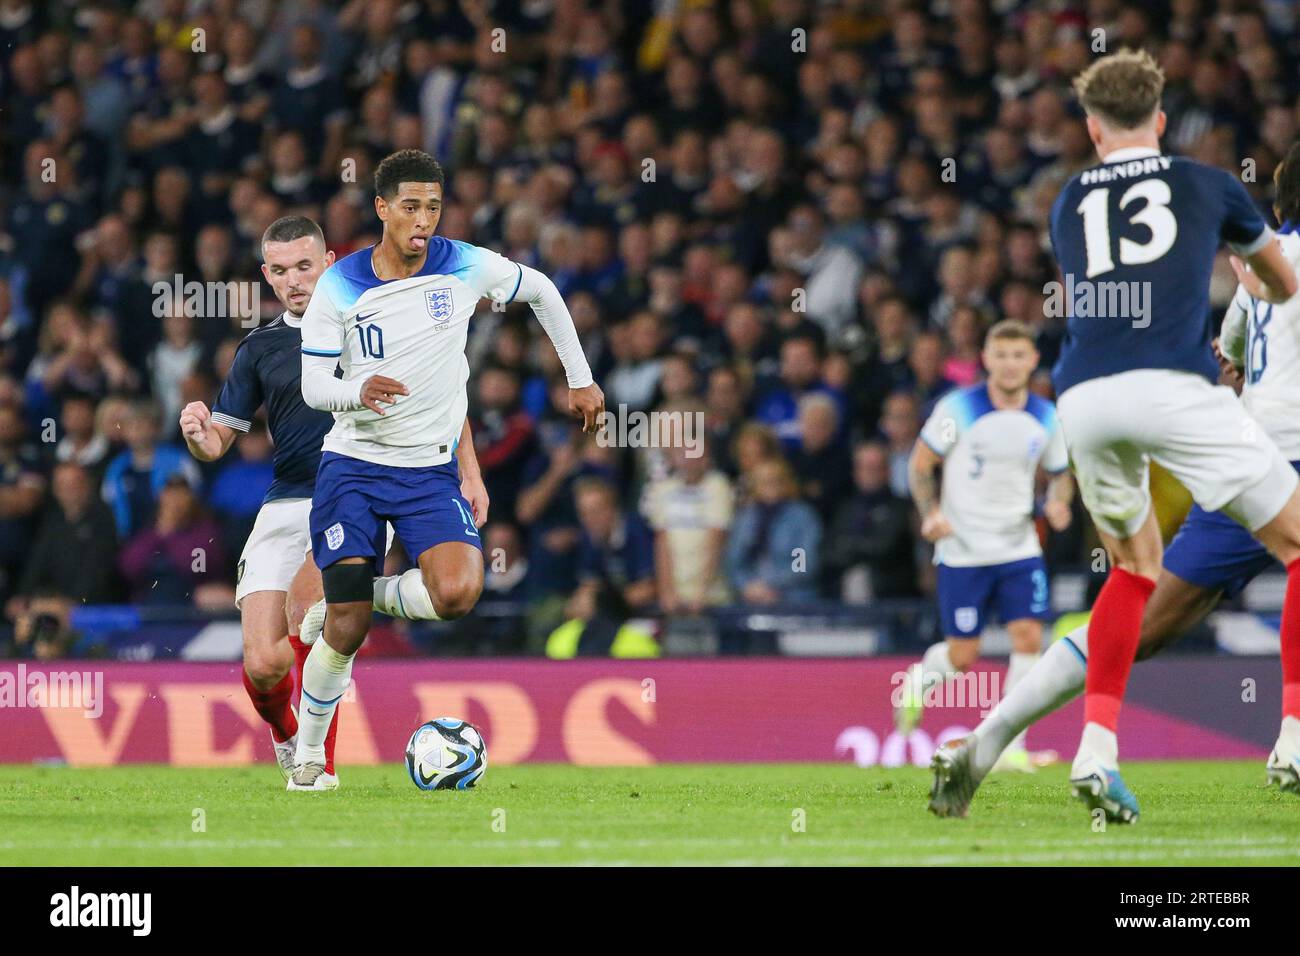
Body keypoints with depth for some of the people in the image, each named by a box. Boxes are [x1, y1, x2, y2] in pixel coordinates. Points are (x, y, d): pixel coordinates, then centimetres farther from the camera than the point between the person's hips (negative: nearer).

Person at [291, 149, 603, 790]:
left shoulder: (466, 268, -5)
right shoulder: (340, 285, -6)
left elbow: (542, 292, 13)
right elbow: (312, 385, -5)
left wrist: (579, 379, 16)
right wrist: (357, 390, -28)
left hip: (432, 469, 1)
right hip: (353, 465, -1)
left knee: (457, 593, -26)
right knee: (345, 633, -9)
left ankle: (368, 597, 6)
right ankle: (309, 751, 14)